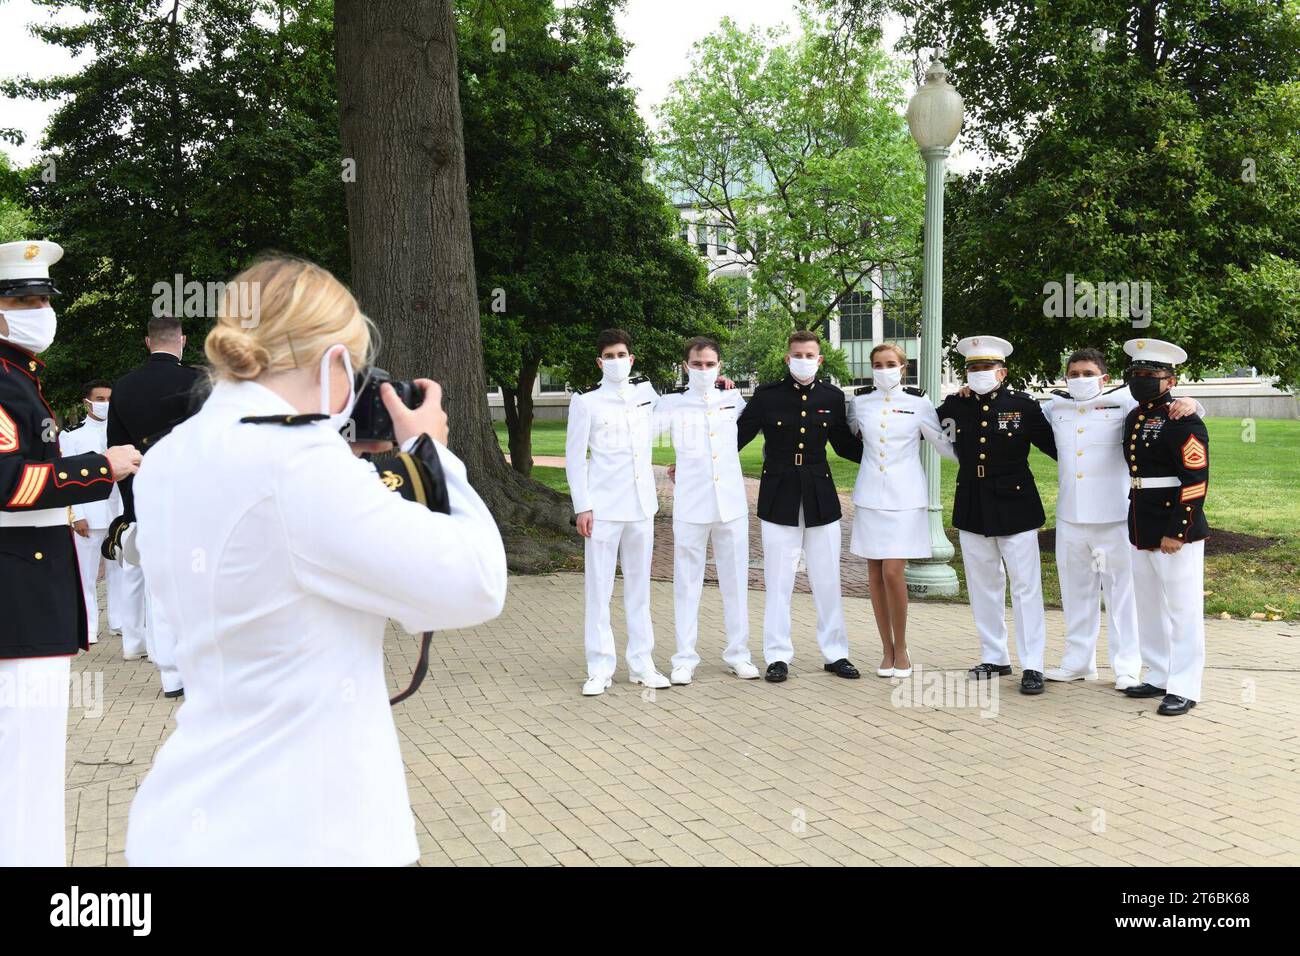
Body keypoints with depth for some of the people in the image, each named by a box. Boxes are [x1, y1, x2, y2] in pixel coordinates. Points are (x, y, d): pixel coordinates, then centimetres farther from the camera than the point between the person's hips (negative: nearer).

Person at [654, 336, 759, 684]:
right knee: (687, 582, 1)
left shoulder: (733, 399, 7)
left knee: (735, 580, 6)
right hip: (690, 505, -2)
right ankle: (685, 658, 7)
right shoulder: (672, 403, 0)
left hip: (731, 503, 2)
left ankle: (737, 654, 16)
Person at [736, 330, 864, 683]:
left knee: (828, 580, 7)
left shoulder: (832, 397, 5)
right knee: (778, 583, 1)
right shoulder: (767, 395, -2)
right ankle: (778, 656, 10)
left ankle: (835, 653, 18)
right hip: (779, 499, -2)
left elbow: (845, 444, 15)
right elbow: (738, 436, 3)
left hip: (821, 498, 2)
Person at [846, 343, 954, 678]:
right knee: (875, 576, 5)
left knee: (892, 573, -11)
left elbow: (946, 445, 6)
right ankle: (887, 650, 17)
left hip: (905, 499, -3)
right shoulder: (859, 401, 6)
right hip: (870, 496, 3)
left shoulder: (918, 402, 0)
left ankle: (901, 648, 7)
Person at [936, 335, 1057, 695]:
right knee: (983, 587, 12)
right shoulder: (955, 406, 4)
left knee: (1026, 587, -1)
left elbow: (1054, 446, 0)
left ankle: (1032, 665, 4)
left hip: (1015, 508, -4)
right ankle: (994, 658, 24)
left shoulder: (1024, 406, -6)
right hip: (972, 509, 4)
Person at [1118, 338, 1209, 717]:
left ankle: (1184, 689, 4)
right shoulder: (1133, 419, 12)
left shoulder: (1183, 422, -13)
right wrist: (1138, 526, 18)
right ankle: (1159, 678, 25)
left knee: (1182, 609, -1)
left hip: (1176, 532, -9)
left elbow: (1196, 482, -17)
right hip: (1141, 530, 9)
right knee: (1150, 608, 15)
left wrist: (1176, 533, -20)